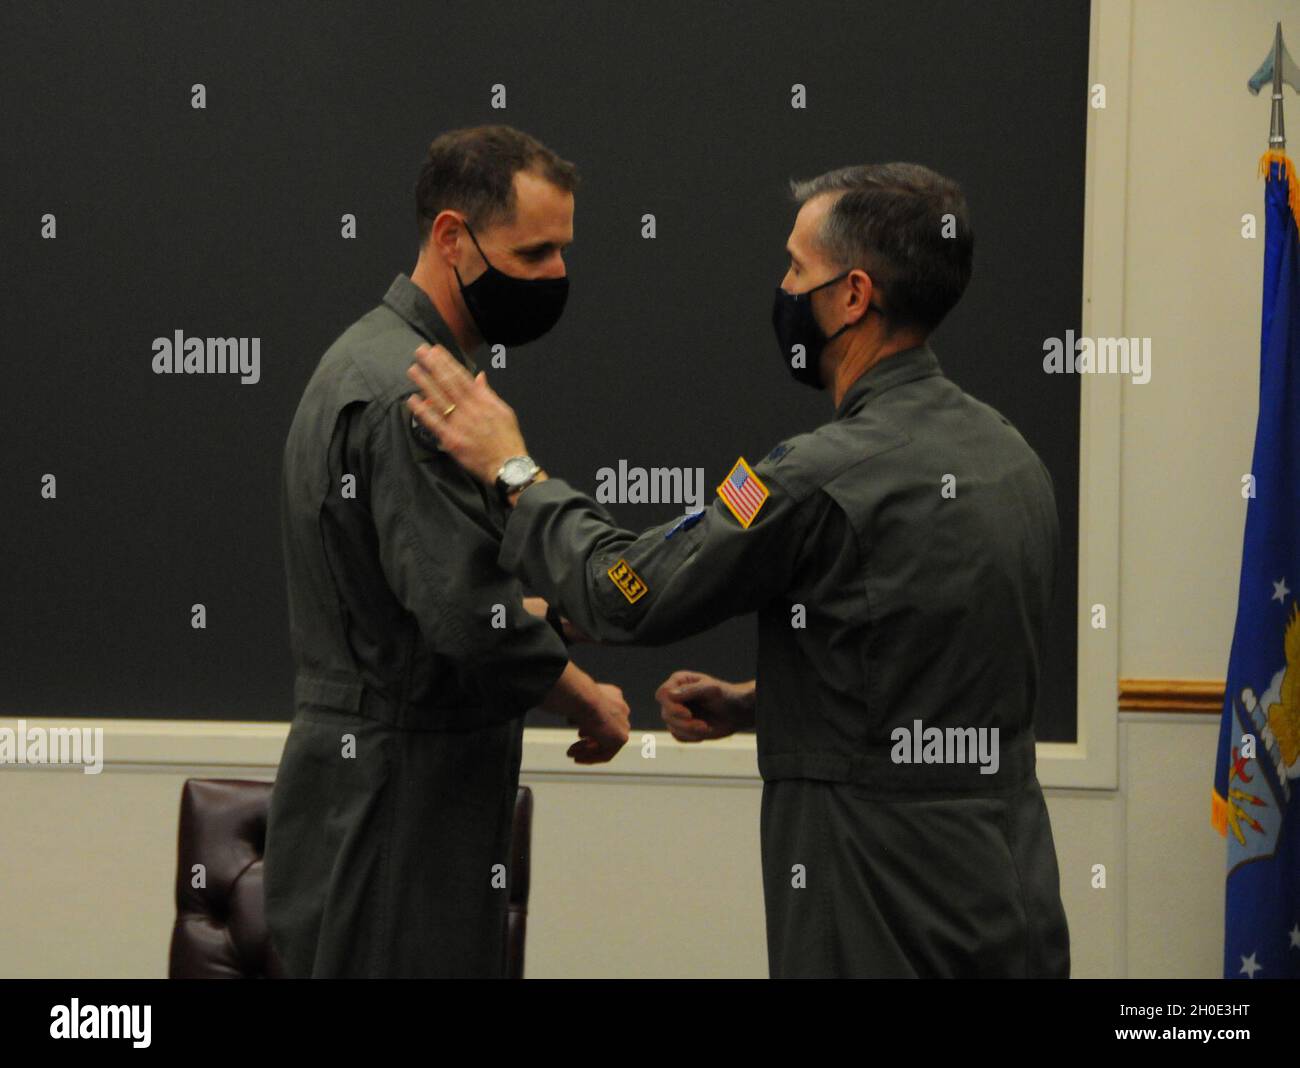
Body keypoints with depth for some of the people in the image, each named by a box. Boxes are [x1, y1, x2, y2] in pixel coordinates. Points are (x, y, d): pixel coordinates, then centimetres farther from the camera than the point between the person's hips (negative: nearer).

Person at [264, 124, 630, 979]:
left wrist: (561, 611, 12)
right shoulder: (412, 394, -19)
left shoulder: (367, 360, 16)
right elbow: (473, 626, -25)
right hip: (397, 810, -11)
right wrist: (591, 702, -9)